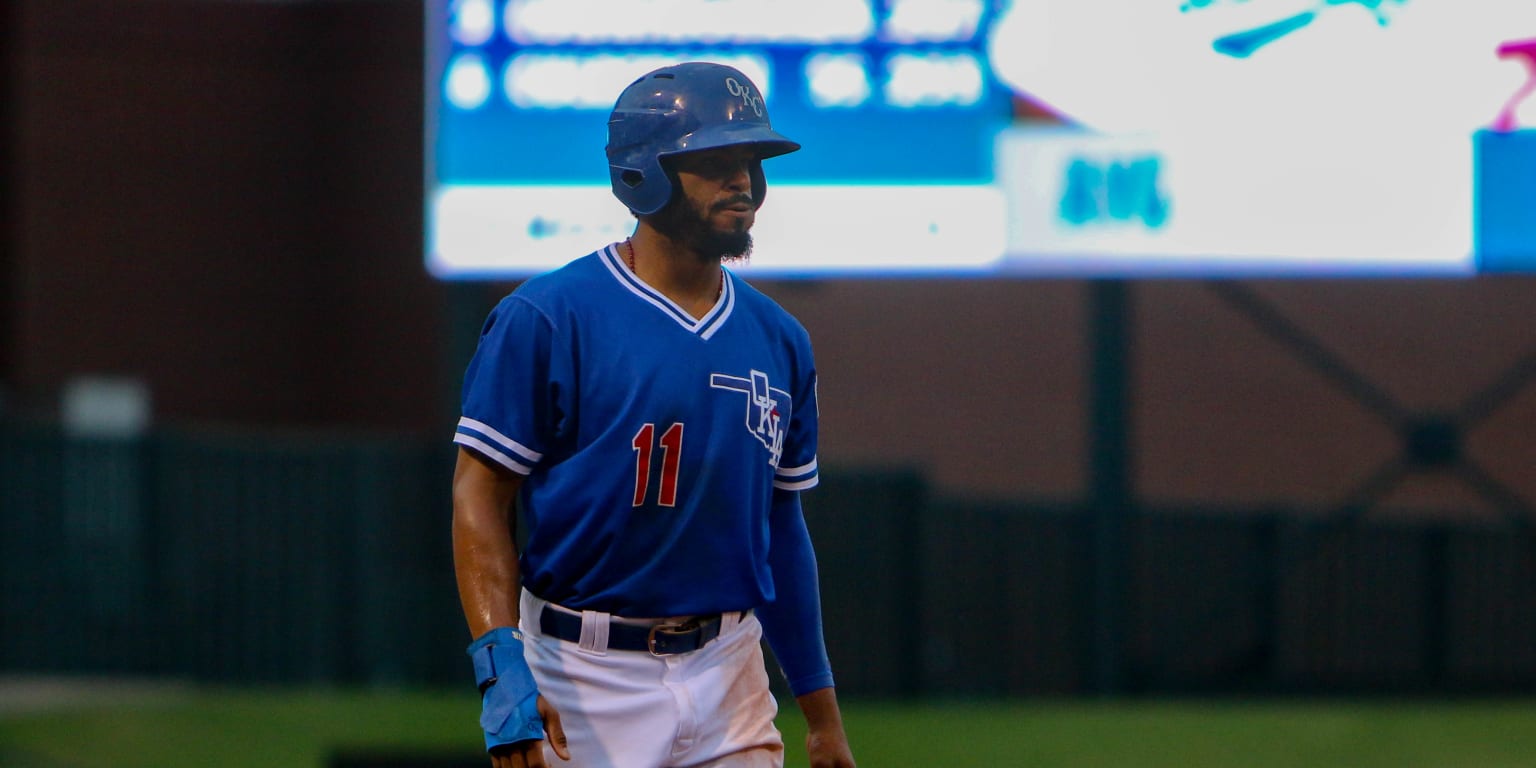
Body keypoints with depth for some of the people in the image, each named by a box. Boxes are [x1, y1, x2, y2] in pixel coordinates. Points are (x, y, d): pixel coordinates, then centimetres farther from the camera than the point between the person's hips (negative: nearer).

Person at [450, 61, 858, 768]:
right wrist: (504, 677, -21)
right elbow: (480, 499, -9)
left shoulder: (778, 342, 11)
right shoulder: (546, 319, -7)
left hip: (730, 678, 5)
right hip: (585, 677, -5)